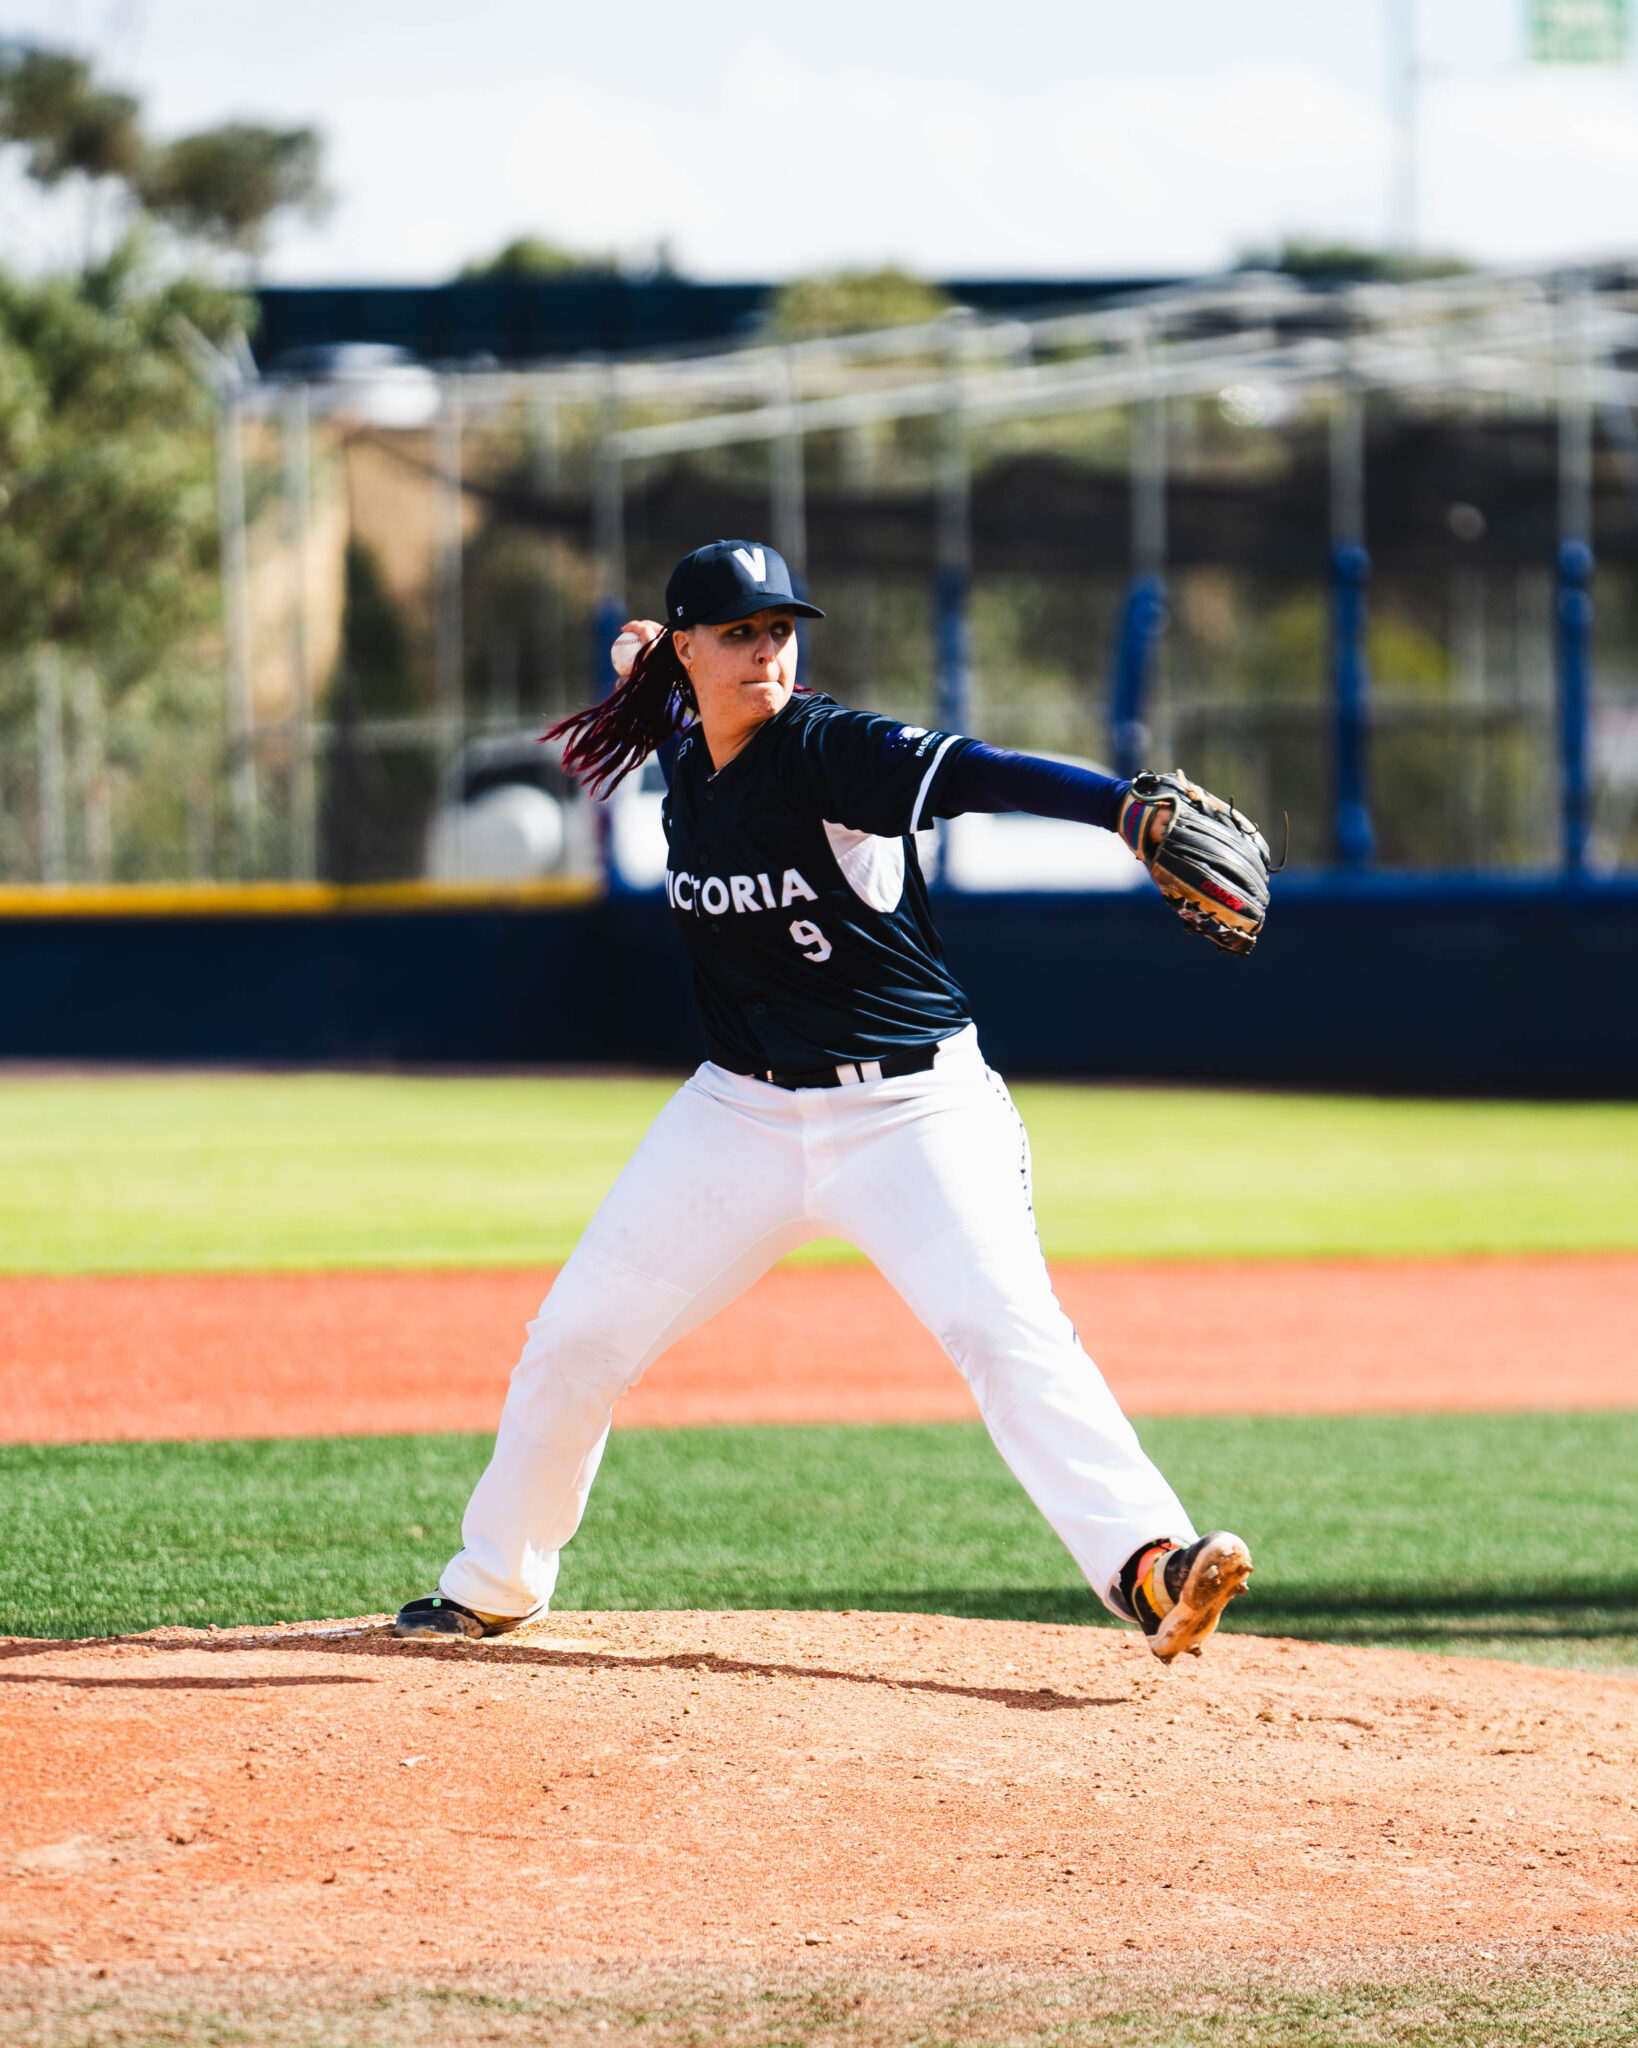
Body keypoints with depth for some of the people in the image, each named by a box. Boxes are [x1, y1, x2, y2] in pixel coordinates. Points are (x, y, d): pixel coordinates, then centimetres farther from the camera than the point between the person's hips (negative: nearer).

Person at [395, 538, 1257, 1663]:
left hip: (910, 1111, -6)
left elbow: (969, 772, -36)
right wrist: (657, 669, 7)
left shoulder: (829, 748, -17)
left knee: (1011, 1333, -25)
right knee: (576, 1341, 9)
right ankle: (493, 1587, 28)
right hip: (742, 1118, 6)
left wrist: (1133, 809, -52)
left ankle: (1147, 1562, -35)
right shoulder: (684, 759, 2)